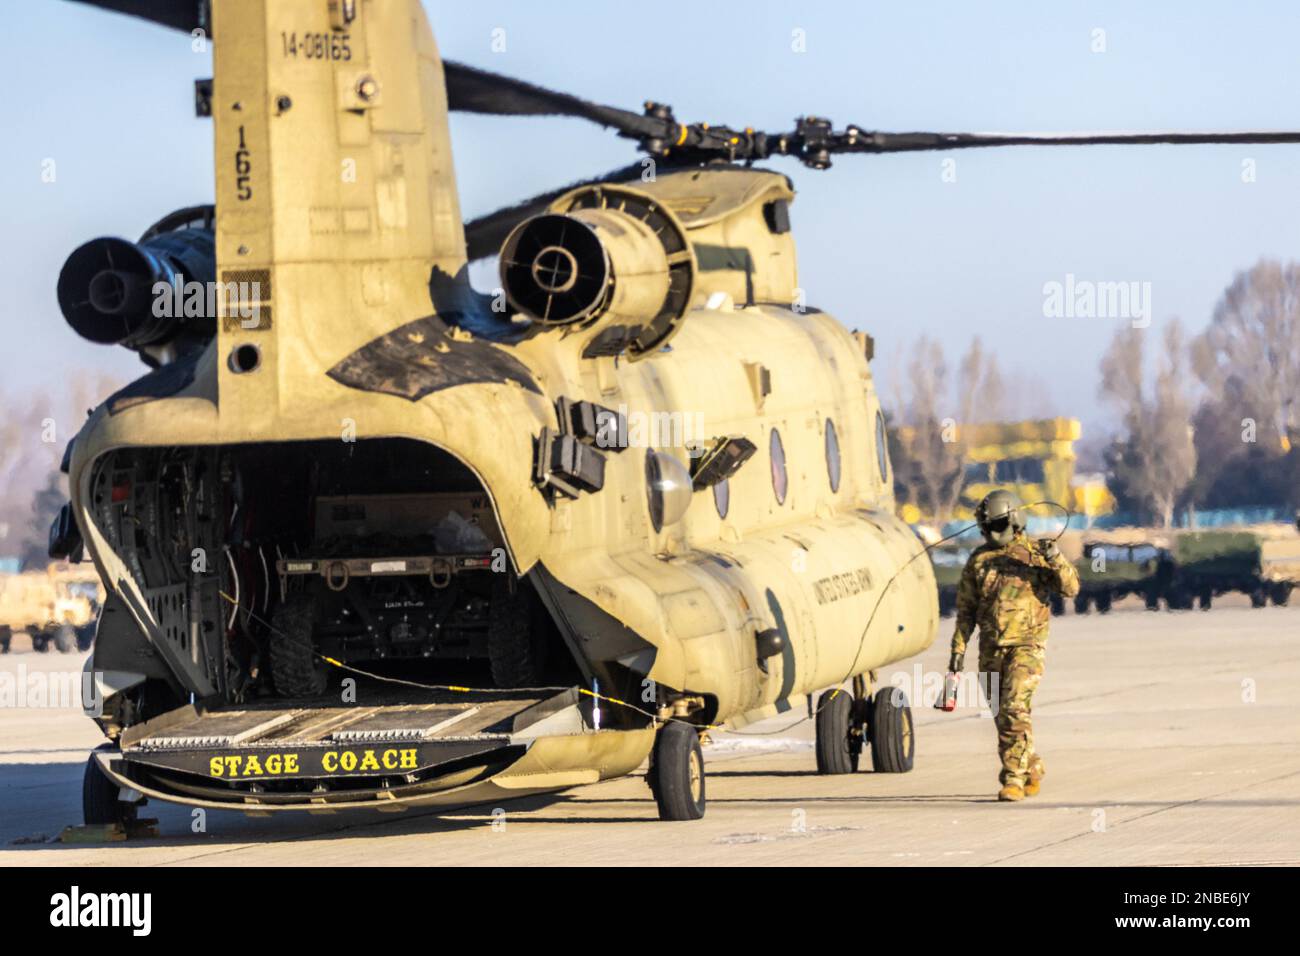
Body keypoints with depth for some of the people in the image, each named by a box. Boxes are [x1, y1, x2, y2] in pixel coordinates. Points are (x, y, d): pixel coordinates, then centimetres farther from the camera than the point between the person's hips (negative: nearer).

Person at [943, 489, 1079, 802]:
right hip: (991, 648, 5)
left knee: (1015, 709, -17)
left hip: (1027, 646, -5)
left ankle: (1014, 778, -16)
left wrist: (1055, 560, -24)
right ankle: (1033, 767, 29)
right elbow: (966, 610, 12)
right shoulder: (978, 560, 10)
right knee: (1002, 716, 9)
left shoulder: (1036, 554, 0)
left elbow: (1071, 588, -6)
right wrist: (958, 649, 6)